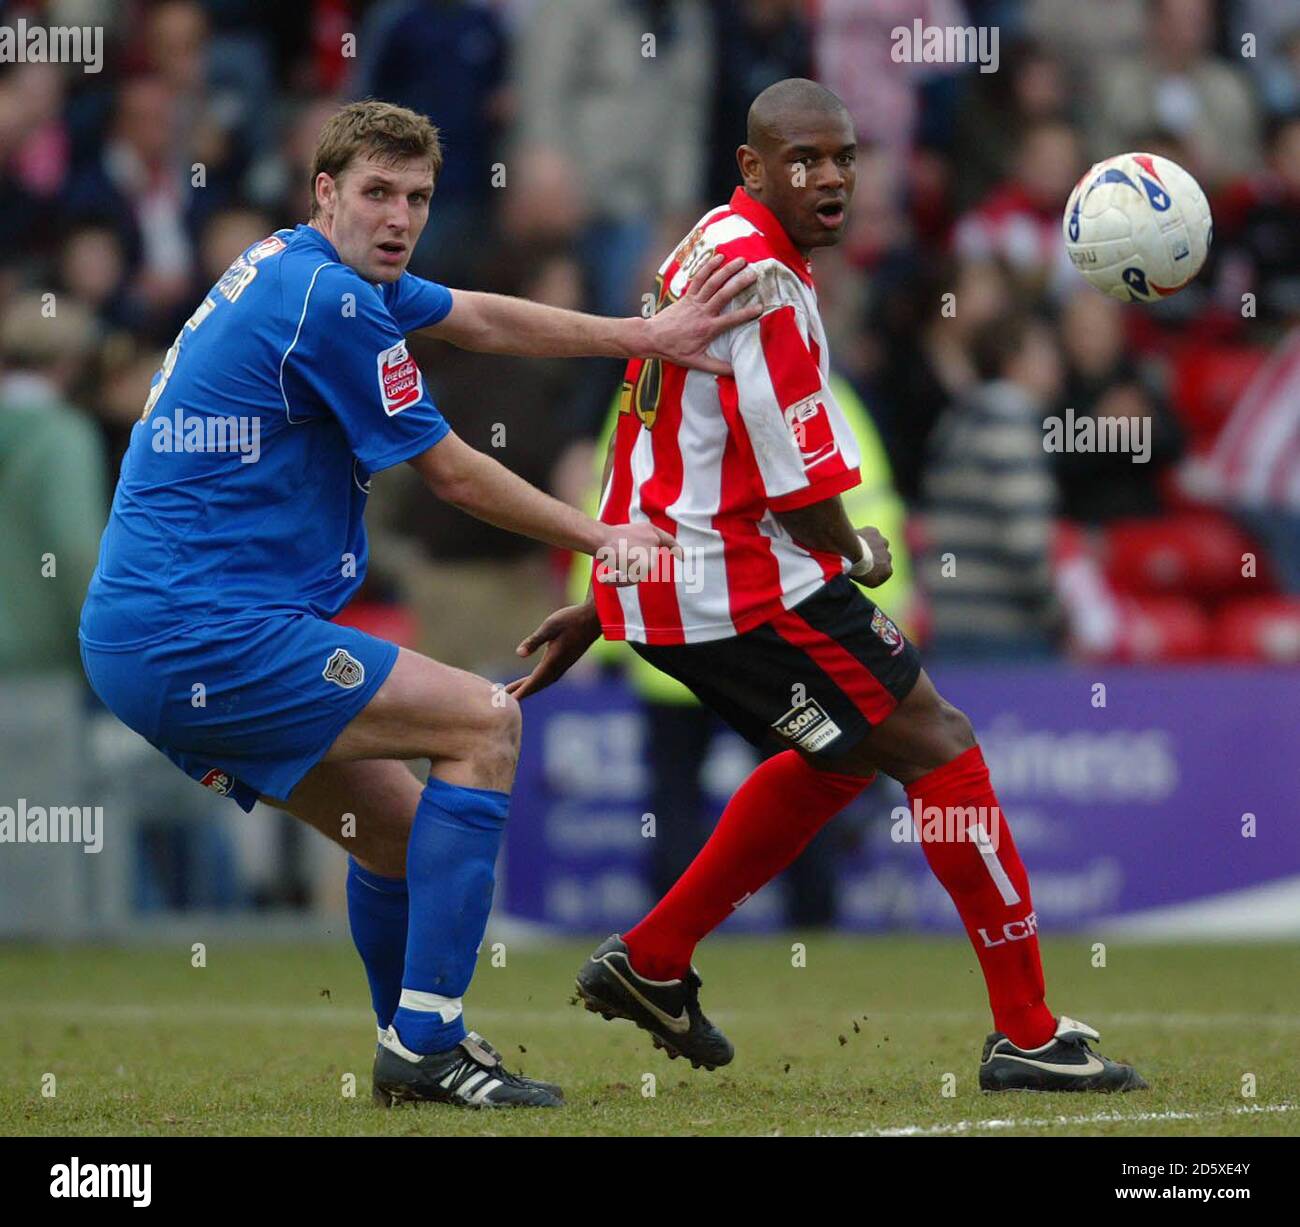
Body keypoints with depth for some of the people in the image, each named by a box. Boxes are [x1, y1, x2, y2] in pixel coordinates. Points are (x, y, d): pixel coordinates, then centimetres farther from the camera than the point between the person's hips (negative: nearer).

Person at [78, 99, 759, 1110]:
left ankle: (417, 1048, 37)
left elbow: (482, 320, 29)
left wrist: (648, 336, 27)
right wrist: (602, 537, 8)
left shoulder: (300, 268, 15)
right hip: (203, 636, -10)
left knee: (400, 827, 21)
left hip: (141, 639, 10)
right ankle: (426, 1040, -14)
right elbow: (453, 474, -5)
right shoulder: (330, 300, -14)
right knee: (487, 723, -10)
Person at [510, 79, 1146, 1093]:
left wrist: (600, 609, 28)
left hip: (663, 582, 10)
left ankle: (651, 962, 27)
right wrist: (861, 559, 2)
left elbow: (676, 456, 22)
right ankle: (1028, 1037, -5)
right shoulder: (761, 275, -18)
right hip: (743, 584, -10)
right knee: (939, 744, -5)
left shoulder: (715, 251, 16)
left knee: (846, 754, 25)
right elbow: (800, 485, -18)